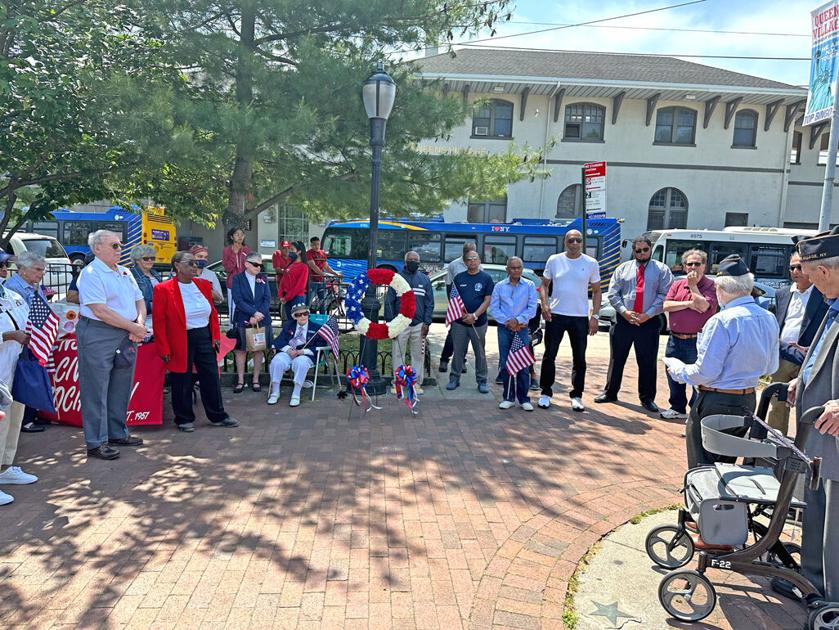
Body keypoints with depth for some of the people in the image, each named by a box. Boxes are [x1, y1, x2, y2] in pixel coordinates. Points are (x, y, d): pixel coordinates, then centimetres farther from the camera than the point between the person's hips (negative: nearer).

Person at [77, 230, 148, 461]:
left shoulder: (125, 272, 15)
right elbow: (100, 311, -18)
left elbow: (139, 300, 17)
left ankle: (117, 433, 27)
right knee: (96, 390, 0)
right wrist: (133, 327, -14)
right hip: (98, 335, -8)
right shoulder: (91, 273, -10)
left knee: (121, 387, 14)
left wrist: (140, 324, -3)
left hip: (127, 336, 8)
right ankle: (96, 443, 6)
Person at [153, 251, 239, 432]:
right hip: (180, 341, -5)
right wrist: (164, 349, -12)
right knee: (182, 382, 5)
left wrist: (216, 336, 4)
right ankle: (184, 419, 21)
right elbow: (159, 321, -10)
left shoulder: (204, 285, 6)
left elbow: (213, 313, 12)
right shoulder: (163, 289, -10)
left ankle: (218, 416, 22)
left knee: (211, 378, 9)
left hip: (204, 337, 5)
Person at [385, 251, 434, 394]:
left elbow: (429, 303, 5)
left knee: (418, 355, 6)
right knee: (398, 354, 3)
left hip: (419, 325, 1)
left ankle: (416, 382, 15)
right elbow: (389, 302, 1)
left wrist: (427, 323, -3)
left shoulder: (424, 279, 7)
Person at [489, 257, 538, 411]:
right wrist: (507, 322, -9)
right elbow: (493, 308, 2)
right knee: (505, 363, 3)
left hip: (522, 328, -1)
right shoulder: (499, 286, 7)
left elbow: (532, 308, -2)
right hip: (504, 328, 1)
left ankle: (523, 398, 6)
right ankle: (508, 398, 12)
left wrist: (517, 320, -12)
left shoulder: (529, 286, 4)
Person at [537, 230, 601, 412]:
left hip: (580, 317, 0)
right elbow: (544, 284, 8)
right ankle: (546, 393, 17)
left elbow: (596, 291, 6)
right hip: (555, 315, 0)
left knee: (579, 359, 7)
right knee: (549, 356, 4)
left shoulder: (591, 263, 2)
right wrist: (544, 304, -9)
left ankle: (576, 395, 18)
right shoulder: (554, 260, 2)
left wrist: (594, 316, -2)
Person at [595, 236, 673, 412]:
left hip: (648, 322, -1)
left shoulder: (662, 270, 5)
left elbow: (664, 295, -4)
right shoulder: (623, 268, 11)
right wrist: (624, 311, -10)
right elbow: (612, 293, 4)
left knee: (647, 363, 5)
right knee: (616, 359, 9)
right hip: (623, 321, 2)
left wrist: (647, 314, -13)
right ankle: (610, 392, 22)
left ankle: (647, 398, 18)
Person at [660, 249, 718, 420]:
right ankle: (677, 408, 31)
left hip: (696, 342, -6)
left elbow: (703, 306, -22)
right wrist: (688, 304, -13)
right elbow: (666, 305, -2)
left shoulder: (710, 286, -5)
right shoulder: (677, 284, 10)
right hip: (675, 339, 6)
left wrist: (693, 285, -12)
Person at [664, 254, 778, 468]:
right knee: (726, 463, 21)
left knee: (702, 466, 4)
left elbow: (705, 373, -20)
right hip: (748, 401, 8)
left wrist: (678, 369, -3)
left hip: (716, 403, -7)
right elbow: (770, 368, 13)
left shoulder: (722, 321, -22)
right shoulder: (769, 319, 1)